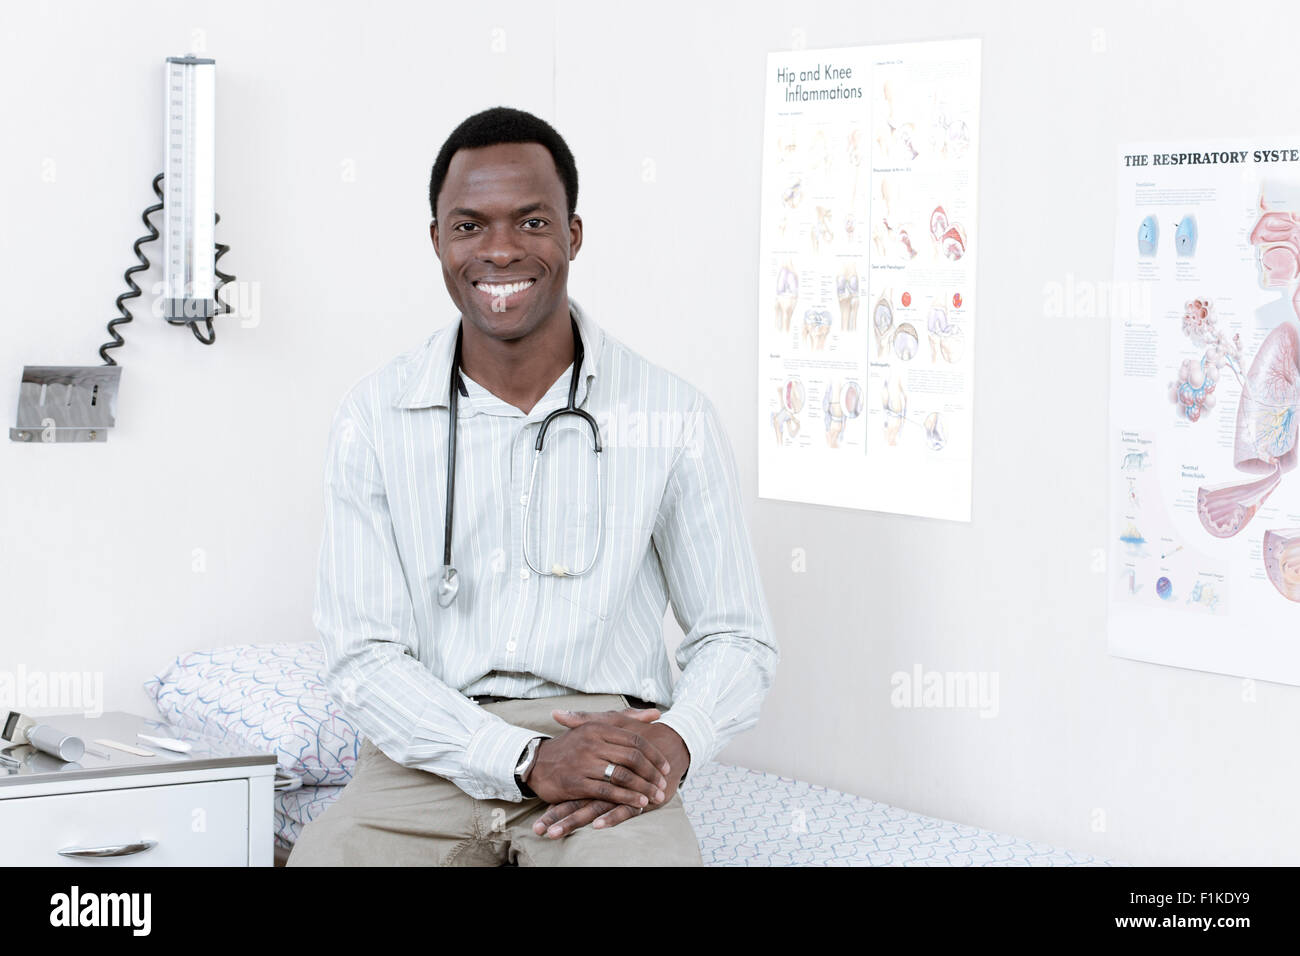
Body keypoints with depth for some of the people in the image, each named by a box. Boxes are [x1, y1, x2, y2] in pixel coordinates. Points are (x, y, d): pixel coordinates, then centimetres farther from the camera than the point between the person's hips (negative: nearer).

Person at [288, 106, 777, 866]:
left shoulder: (674, 415, 4)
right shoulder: (375, 419, 4)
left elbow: (737, 639, 10)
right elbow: (364, 660, 1)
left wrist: (674, 742, -13)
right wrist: (528, 760, -14)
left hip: (608, 750, -1)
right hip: (436, 755, 1)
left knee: (640, 856, -32)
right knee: (327, 857, -28)